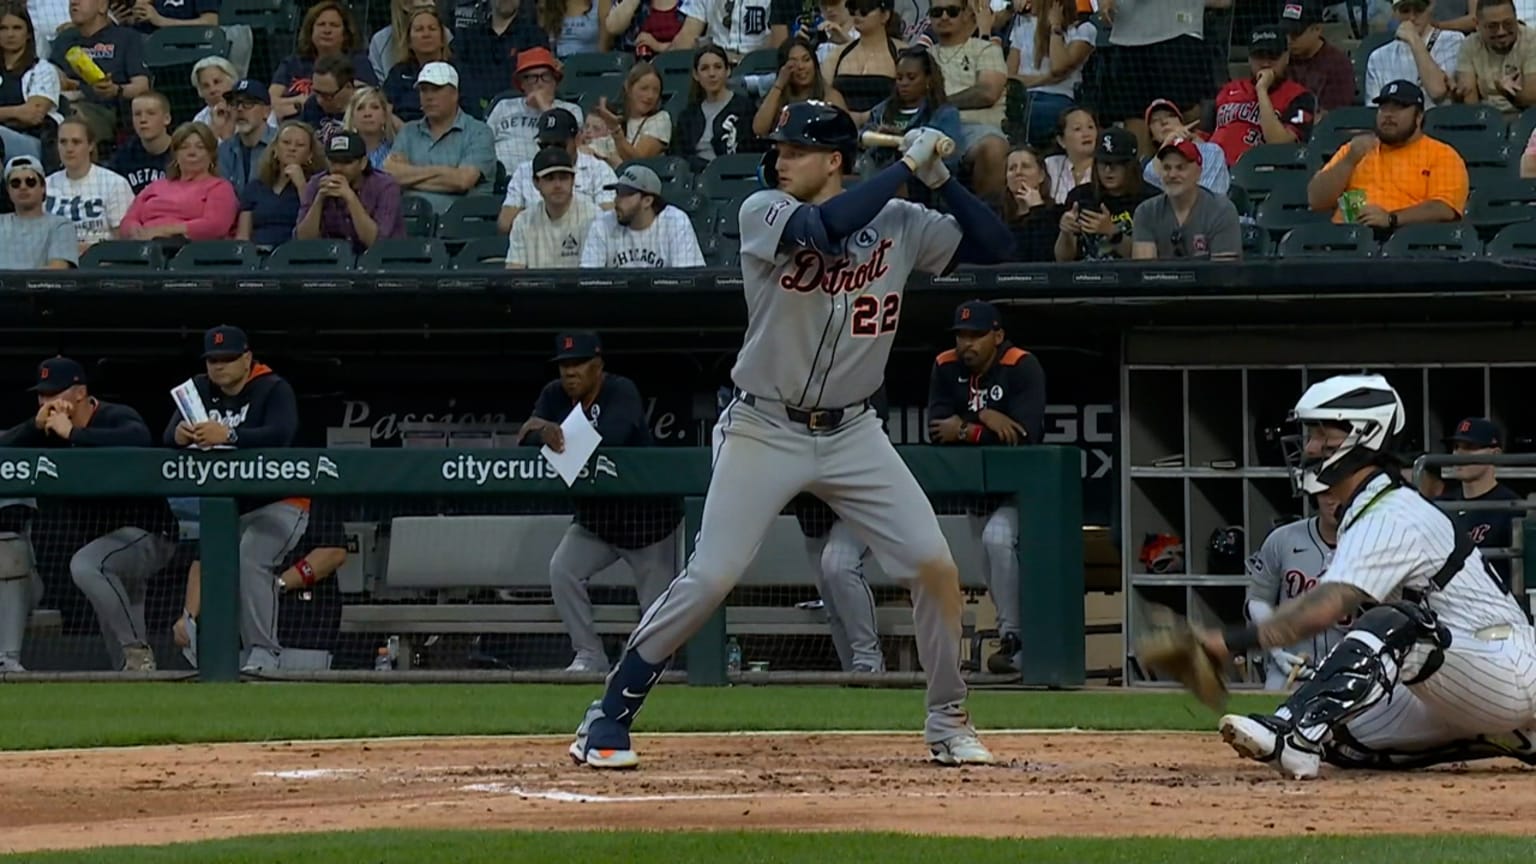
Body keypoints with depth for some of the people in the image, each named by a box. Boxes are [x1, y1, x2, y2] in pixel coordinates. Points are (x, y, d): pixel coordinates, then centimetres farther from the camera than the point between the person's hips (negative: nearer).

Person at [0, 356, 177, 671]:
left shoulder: (116, 418, -17)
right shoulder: (50, 429, 5)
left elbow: (138, 440, -40)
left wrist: (71, 433, -35)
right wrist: (37, 425, -20)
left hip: (148, 533, -9)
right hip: (105, 536, 9)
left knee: (85, 565, -33)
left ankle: (138, 653, -26)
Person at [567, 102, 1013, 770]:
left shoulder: (899, 224, 2)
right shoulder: (763, 213, -9)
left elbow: (992, 245, 0)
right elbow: (827, 228, -29)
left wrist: (938, 178, -11)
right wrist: (906, 166, -22)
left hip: (853, 434, 3)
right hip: (764, 431, -3)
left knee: (934, 566, -6)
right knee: (710, 578, -10)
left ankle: (947, 722, 10)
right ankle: (609, 716, 1)